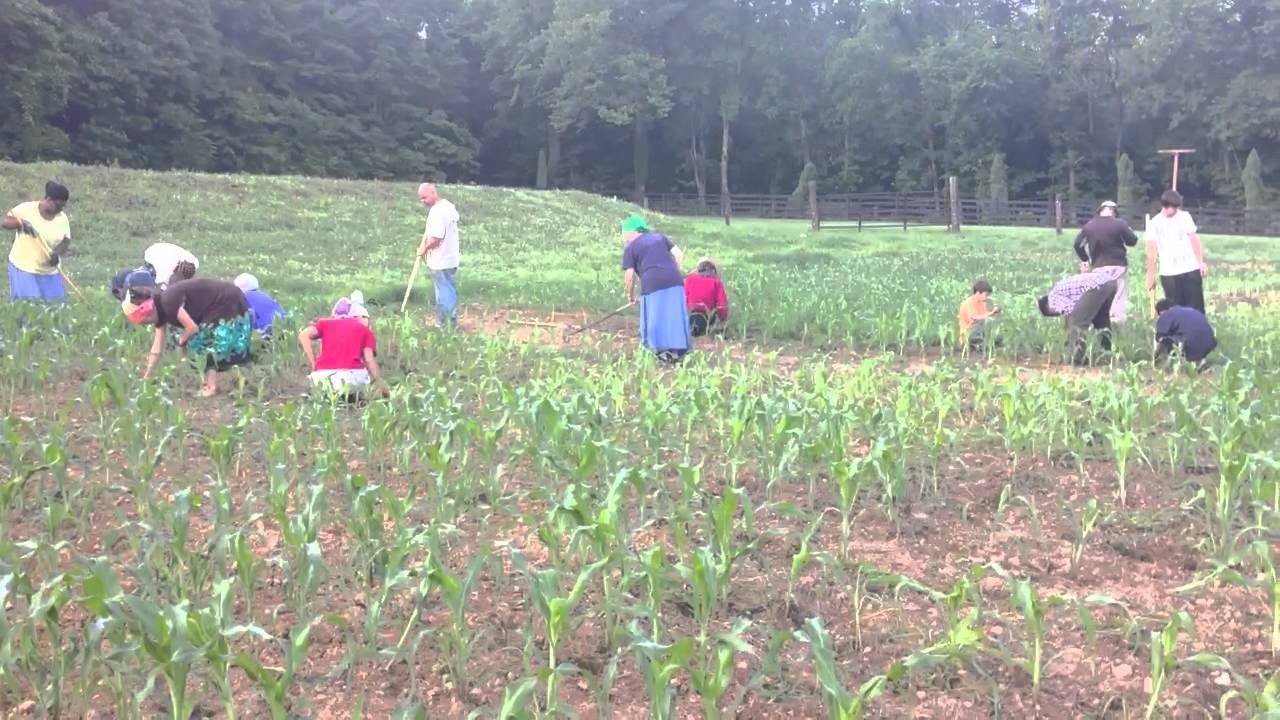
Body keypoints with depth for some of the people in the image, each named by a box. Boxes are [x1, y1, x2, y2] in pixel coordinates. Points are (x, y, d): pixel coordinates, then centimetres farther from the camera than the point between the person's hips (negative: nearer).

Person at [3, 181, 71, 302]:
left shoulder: (62, 218, 0)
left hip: (50, 272, 4)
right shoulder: (26, 209, -10)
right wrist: (20, 223, -30)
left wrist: (58, 253, -21)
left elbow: (66, 241, 0)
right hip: (24, 268, -4)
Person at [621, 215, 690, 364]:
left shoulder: (630, 248, 8)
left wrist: (630, 294, 17)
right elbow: (679, 254, 16)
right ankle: (676, 352, 13)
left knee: (655, 322, 2)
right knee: (674, 319, 10)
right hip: (674, 281, 5)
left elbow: (629, 276, 2)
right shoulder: (659, 237, 23)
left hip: (653, 285, -5)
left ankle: (663, 353, -4)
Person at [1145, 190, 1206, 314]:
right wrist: (1150, 276, -2)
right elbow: (1151, 250, -1)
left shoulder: (1184, 216, 5)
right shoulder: (1154, 224, -1)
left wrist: (1201, 262, -5)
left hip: (1191, 269, 1)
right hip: (1168, 273, -1)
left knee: (1196, 307, 2)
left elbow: (1194, 239, 5)